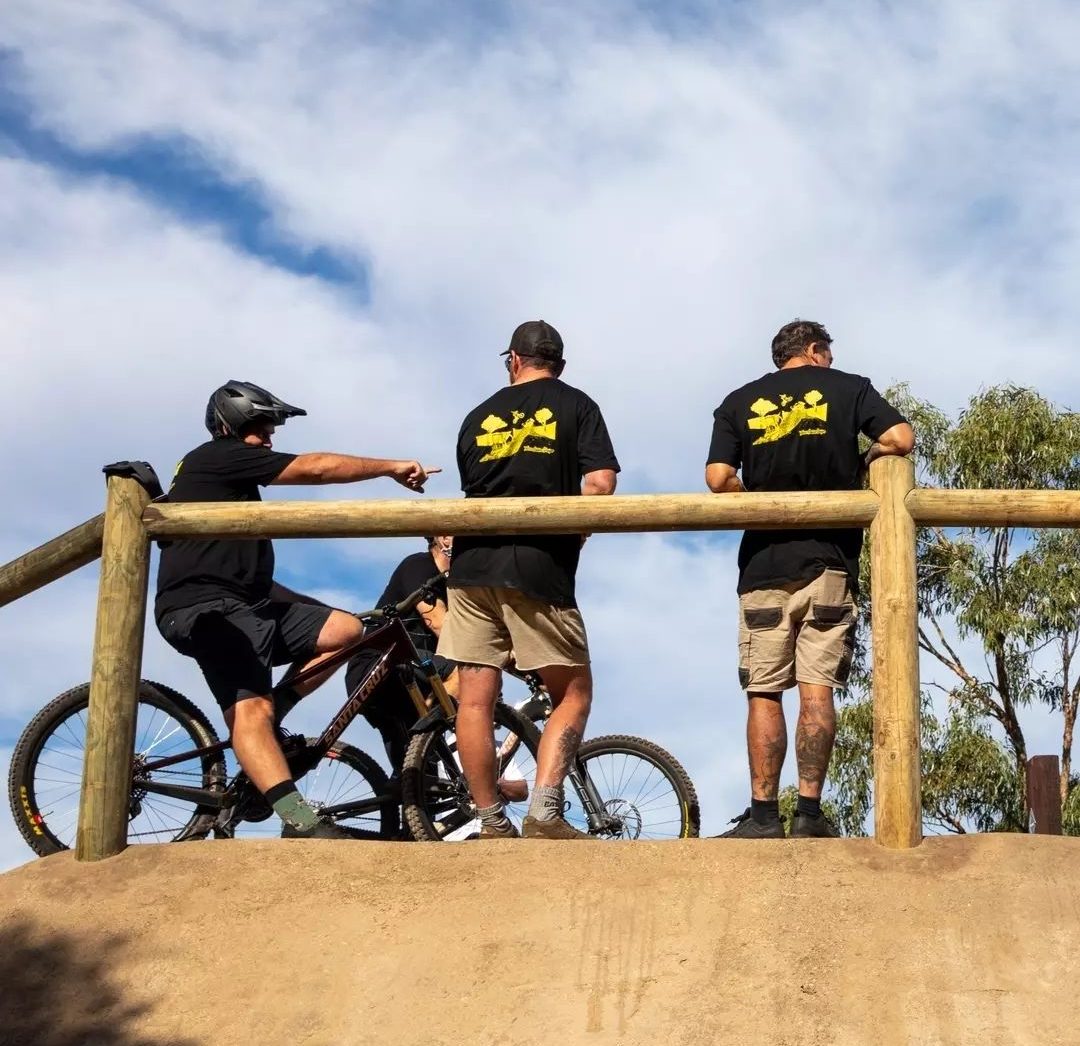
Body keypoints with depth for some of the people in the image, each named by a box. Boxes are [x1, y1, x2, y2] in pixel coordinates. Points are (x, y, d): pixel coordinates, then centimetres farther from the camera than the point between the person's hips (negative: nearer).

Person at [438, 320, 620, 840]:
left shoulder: (480, 416, 19)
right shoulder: (576, 406, 9)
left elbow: (471, 491, 18)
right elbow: (600, 482, -4)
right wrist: (575, 533, 11)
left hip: (473, 563, 3)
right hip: (541, 566, -3)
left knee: (474, 699, 3)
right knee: (573, 694, 6)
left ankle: (492, 824, 4)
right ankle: (545, 811, -10)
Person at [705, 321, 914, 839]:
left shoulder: (739, 402, 11)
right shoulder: (847, 387, 8)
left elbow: (719, 478, -1)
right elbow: (901, 439, -5)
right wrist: (858, 463, 13)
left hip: (763, 564, 1)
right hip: (829, 561, -1)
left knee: (764, 695, 1)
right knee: (817, 690, -2)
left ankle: (763, 814, -2)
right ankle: (810, 812, -6)